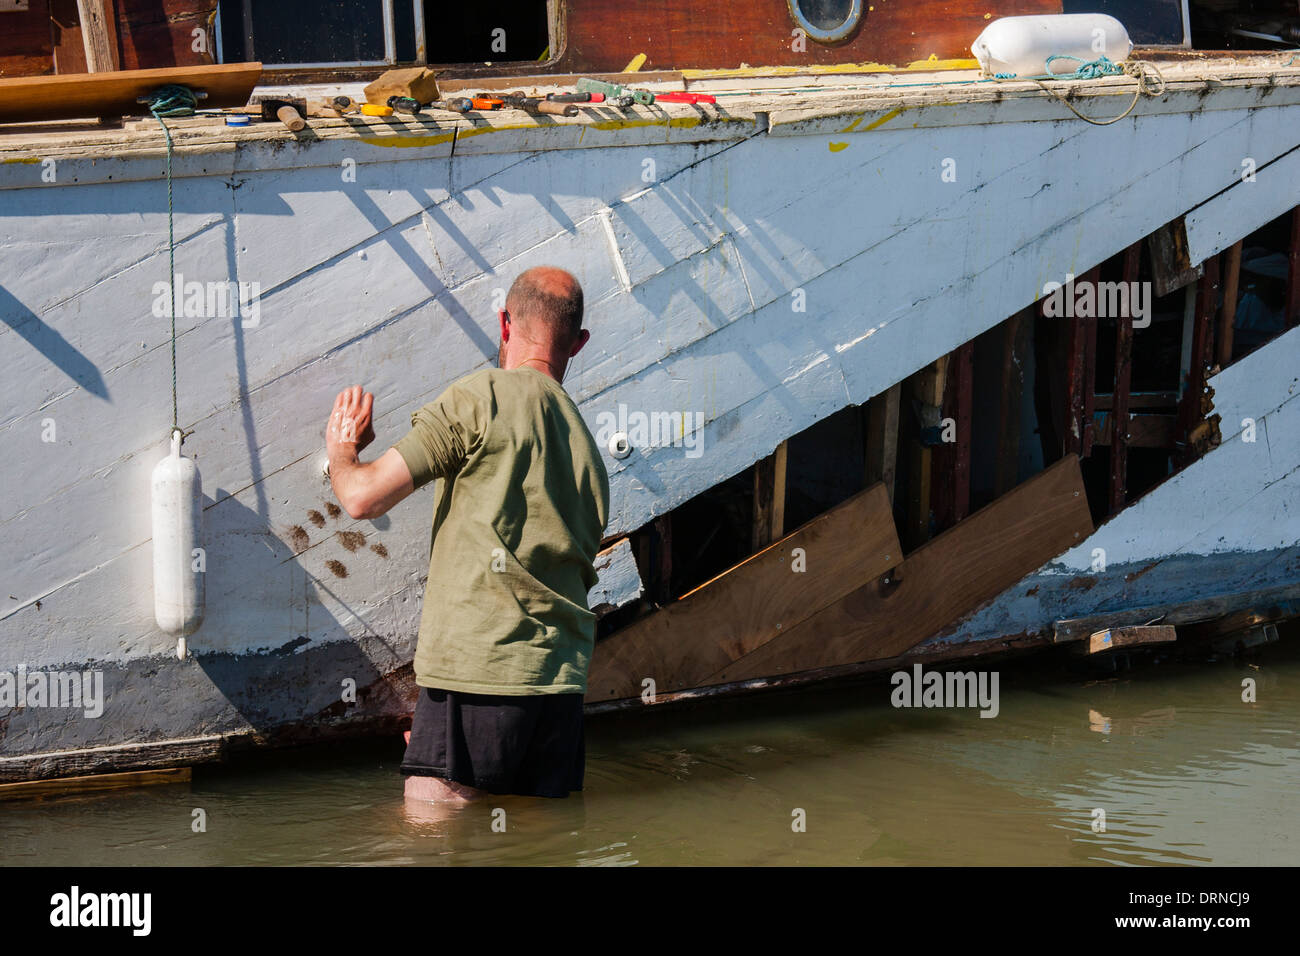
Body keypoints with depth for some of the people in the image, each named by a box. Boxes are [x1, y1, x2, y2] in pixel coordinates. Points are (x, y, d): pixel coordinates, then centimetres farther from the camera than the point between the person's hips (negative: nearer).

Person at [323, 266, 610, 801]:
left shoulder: (484, 397, -3)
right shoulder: (587, 448, 20)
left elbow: (364, 497, -8)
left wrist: (340, 451, 18)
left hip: (475, 670, -7)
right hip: (561, 680, 7)